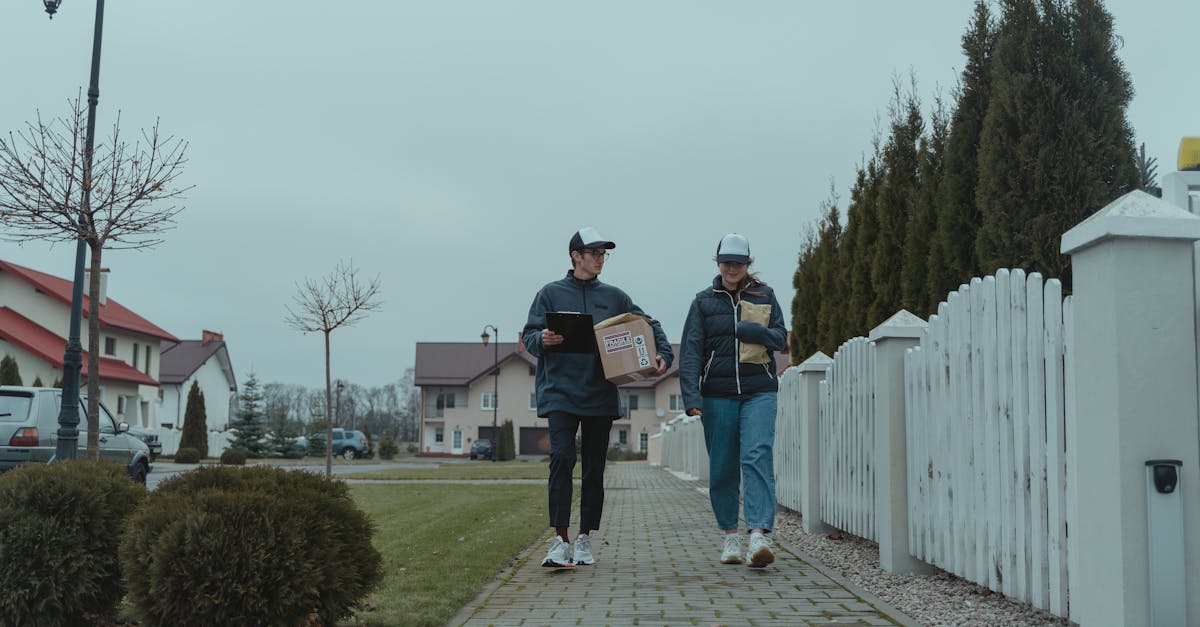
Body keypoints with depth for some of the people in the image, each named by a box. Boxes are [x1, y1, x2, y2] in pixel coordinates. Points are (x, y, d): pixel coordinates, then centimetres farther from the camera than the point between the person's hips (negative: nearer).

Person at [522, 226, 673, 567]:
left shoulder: (614, 297, 13)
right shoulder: (551, 293, 7)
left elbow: (649, 324, 17)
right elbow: (528, 335, 4)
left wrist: (662, 353, -1)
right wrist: (542, 340, -19)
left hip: (600, 395, 3)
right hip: (560, 392, -3)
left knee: (595, 467, 6)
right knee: (561, 458, -16)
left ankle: (584, 539, 16)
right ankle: (560, 540, -13)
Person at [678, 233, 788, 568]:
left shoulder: (764, 296, 11)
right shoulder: (704, 301, 8)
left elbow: (781, 338, 6)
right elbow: (690, 351, 1)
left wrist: (755, 331, -16)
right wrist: (691, 396, -11)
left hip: (759, 391, -1)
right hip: (717, 394, 1)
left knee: (757, 458, -16)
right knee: (723, 467, 4)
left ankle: (759, 535, -23)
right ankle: (730, 536, 18)